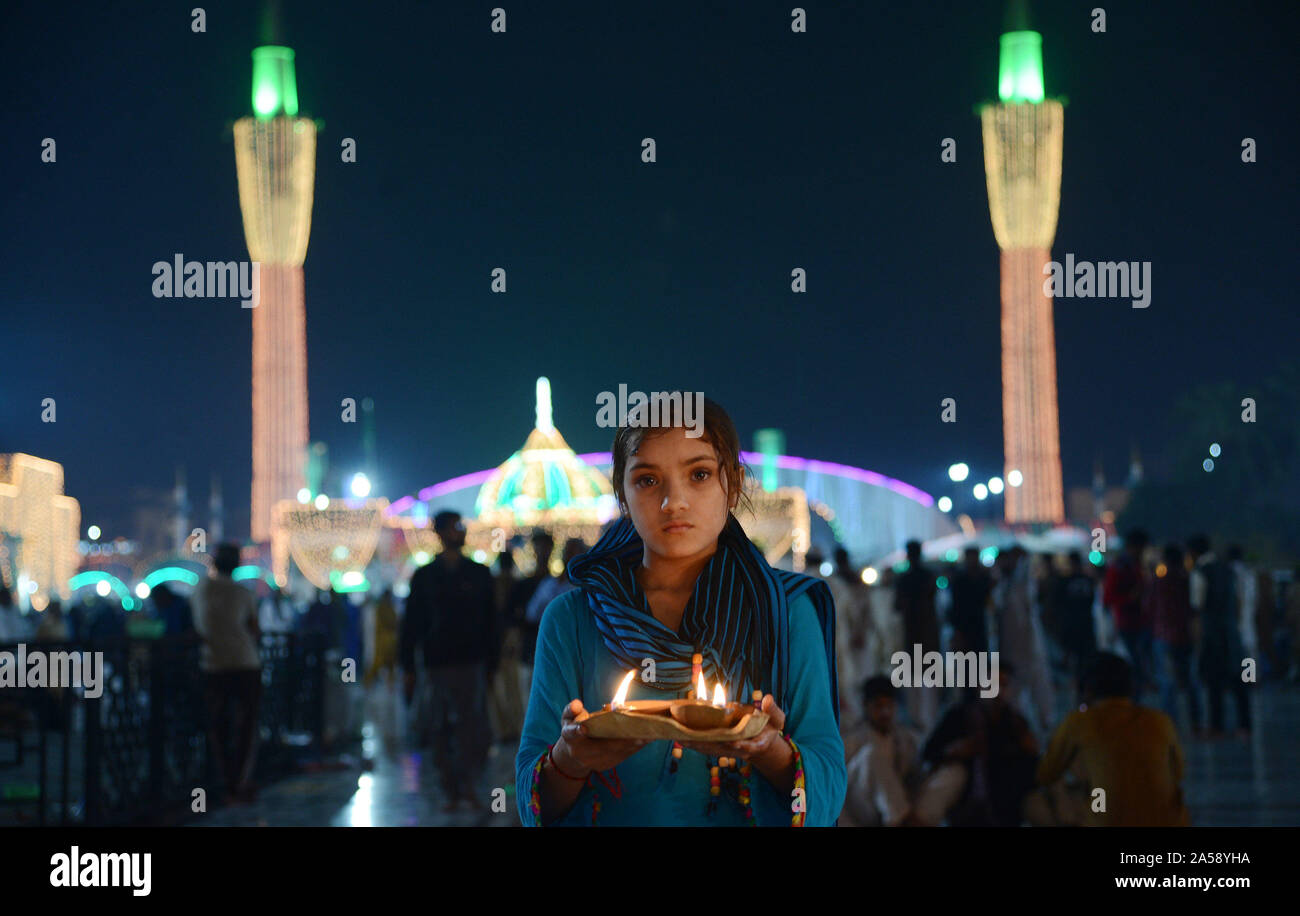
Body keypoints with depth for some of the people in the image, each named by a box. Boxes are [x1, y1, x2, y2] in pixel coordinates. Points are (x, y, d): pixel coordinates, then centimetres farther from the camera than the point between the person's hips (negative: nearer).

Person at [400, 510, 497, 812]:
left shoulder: (478, 574, 10)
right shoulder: (424, 576, 8)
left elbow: (490, 623, 12)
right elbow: (411, 625, 8)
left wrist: (492, 662, 6)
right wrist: (408, 669, 2)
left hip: (471, 662, 0)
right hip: (438, 662, 0)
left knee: (474, 726, -12)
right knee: (442, 728, 3)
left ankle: (468, 784, -9)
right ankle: (450, 790, 8)